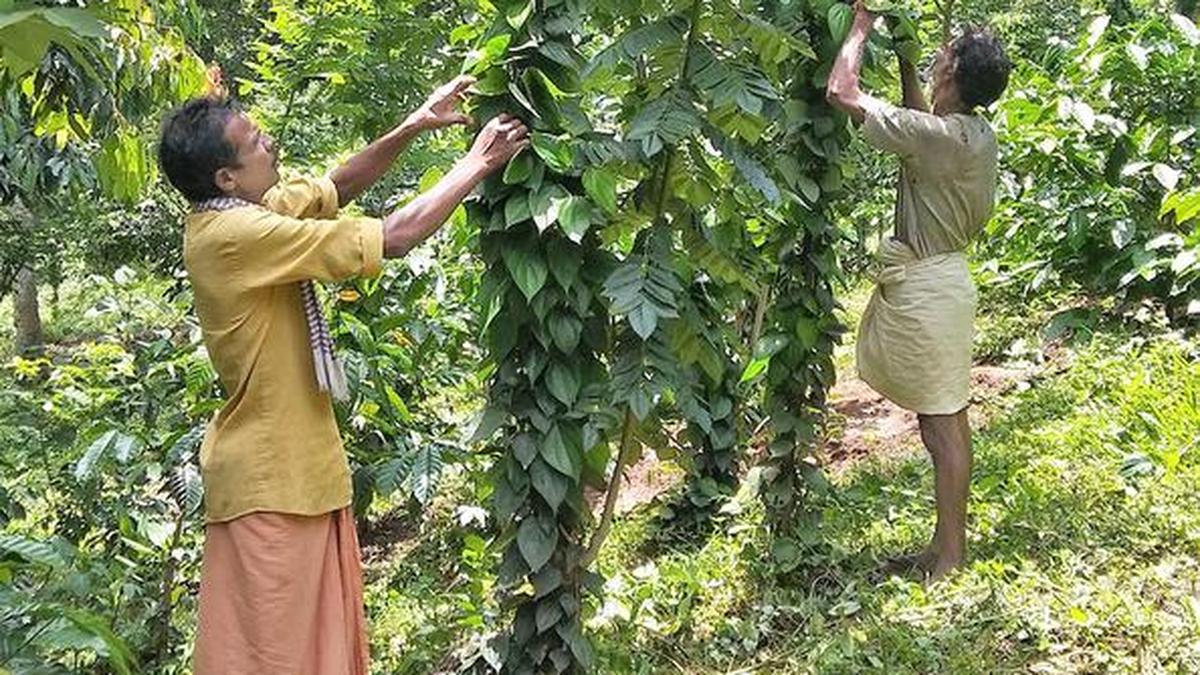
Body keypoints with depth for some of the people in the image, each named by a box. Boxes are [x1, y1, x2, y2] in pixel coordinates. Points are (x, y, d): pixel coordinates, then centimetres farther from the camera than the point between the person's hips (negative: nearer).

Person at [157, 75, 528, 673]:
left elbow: (338, 187, 16)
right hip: (270, 481, -9)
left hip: (299, 465, 9)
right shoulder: (236, 236, -23)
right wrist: (476, 164, -10)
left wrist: (412, 127, 3)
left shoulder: (241, 212, 4)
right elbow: (395, 237, -21)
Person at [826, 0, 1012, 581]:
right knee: (946, 421, 14)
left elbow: (841, 92, -22)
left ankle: (949, 554, 6)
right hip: (940, 277, 9)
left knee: (942, 425, -2)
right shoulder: (975, 132, 5)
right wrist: (902, 55, 22)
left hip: (925, 288, -9)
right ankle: (949, 543, 24)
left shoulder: (941, 137, -22)